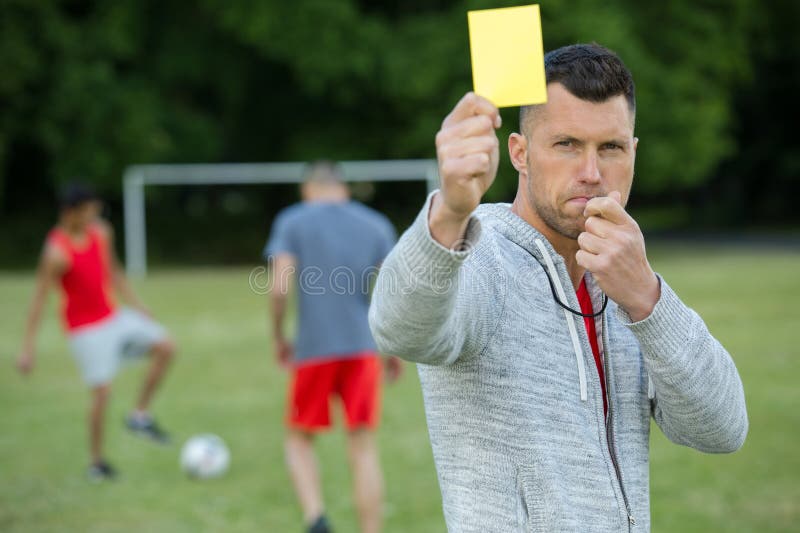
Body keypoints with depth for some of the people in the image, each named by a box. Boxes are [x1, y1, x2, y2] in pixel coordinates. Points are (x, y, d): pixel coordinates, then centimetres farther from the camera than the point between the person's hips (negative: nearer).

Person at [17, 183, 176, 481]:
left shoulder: (101, 232, 0)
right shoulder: (57, 253, -21)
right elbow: (39, 298, -18)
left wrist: (136, 305, 19)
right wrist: (28, 348, -19)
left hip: (112, 316, 7)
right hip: (86, 329, -7)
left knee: (165, 347, -2)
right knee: (102, 390, -11)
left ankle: (140, 416, 9)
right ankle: (97, 462, 6)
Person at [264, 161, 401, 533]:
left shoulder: (292, 222, 3)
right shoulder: (377, 225, 11)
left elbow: (279, 288, -8)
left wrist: (278, 339, 6)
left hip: (314, 349, -2)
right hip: (365, 348, 2)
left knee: (299, 439, 13)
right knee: (362, 448, 4)